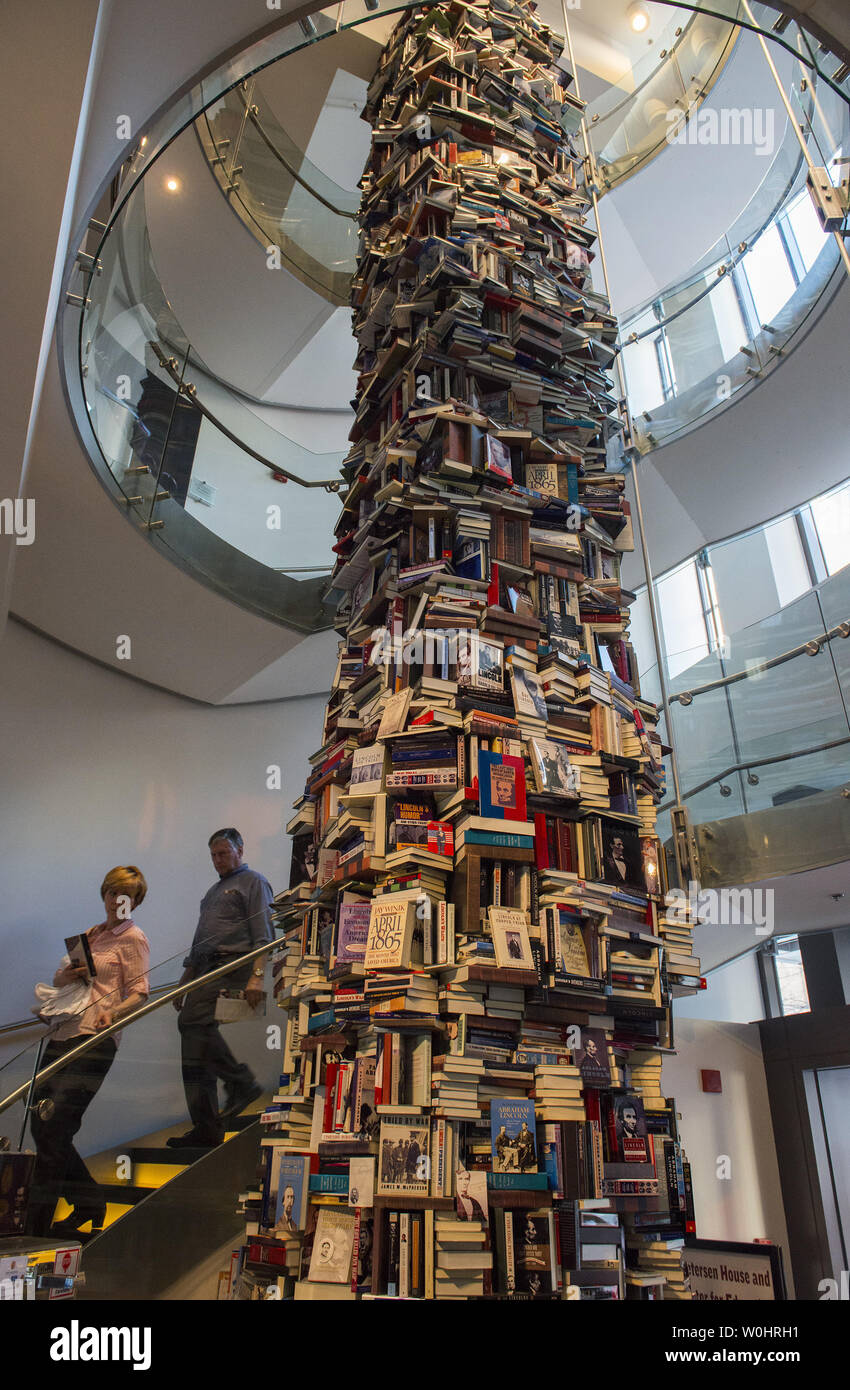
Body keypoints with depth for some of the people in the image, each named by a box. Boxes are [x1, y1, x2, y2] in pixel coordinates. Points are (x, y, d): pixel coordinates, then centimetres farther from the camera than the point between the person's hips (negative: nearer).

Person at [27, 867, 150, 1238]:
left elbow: (140, 994, -7)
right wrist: (67, 975, 0)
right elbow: (58, 980, 24)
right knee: (41, 1125, 6)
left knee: (53, 1127, -10)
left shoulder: (133, 939, 1)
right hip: (63, 1035, 7)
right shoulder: (91, 934, 21)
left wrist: (113, 1013, -27)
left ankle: (37, 1225, 1)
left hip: (95, 1041, -7)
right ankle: (90, 1206, 21)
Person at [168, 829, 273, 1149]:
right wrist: (184, 982, 22)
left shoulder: (253, 882, 4)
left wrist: (257, 976, -21)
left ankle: (242, 1083, -15)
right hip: (206, 969, 9)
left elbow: (263, 935, -9)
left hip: (233, 964, -8)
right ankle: (206, 1127, 6)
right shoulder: (213, 891, 29)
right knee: (195, 1042, 2)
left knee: (193, 1020, -26)